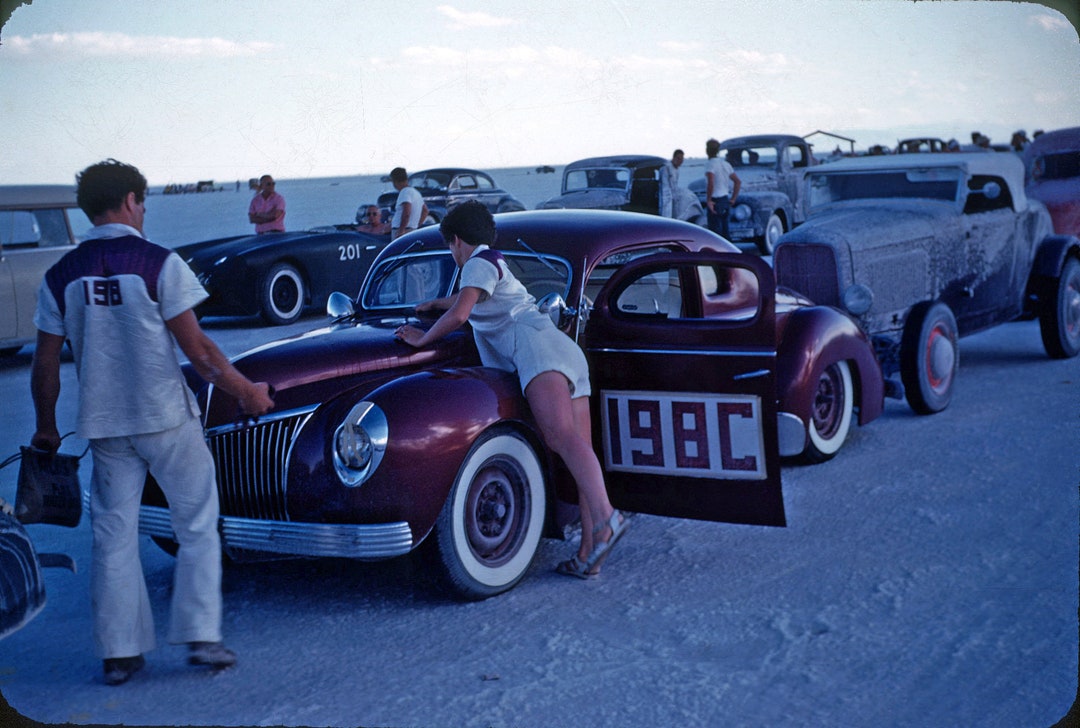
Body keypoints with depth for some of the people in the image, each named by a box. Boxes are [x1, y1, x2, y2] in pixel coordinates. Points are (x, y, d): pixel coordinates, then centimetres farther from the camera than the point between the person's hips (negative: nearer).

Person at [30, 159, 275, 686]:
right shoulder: (160, 264, -10)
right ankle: (201, 637, 7)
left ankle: (119, 652, 14)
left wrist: (46, 427, 16)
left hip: (104, 424, 4)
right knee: (197, 526, 9)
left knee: (113, 534, 11)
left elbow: (45, 364, 4)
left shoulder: (61, 276, 2)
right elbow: (196, 348, -11)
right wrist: (246, 390, 1)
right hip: (166, 416, -3)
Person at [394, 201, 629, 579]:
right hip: (569, 350, 9)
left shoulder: (479, 263, 9)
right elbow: (468, 297, 60)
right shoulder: (495, 265, 38)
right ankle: (589, 553, -14)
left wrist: (423, 338, 9)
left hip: (537, 345, -9)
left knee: (561, 434, -29)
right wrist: (434, 304, 76)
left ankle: (605, 516, -50)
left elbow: (459, 315, -6)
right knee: (578, 449, -6)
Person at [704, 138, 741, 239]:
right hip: (725, 201, 8)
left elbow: (711, 183, -29)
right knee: (724, 232, 14)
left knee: (715, 231, -5)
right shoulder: (725, 164, 11)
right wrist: (733, 199, 15)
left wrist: (708, 200, -20)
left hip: (715, 202, -8)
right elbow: (738, 182, 14)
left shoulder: (710, 164, -13)